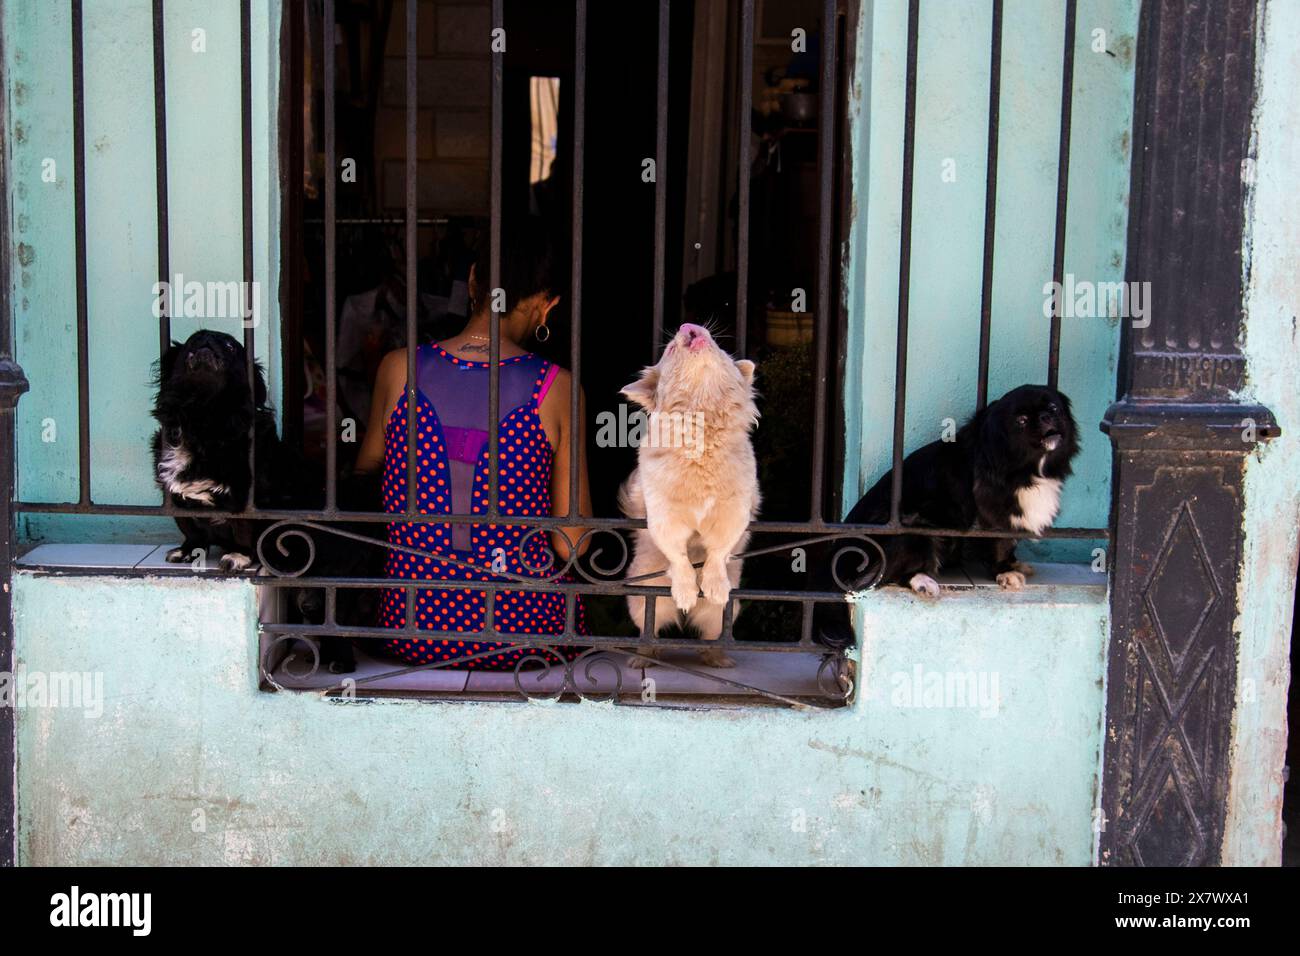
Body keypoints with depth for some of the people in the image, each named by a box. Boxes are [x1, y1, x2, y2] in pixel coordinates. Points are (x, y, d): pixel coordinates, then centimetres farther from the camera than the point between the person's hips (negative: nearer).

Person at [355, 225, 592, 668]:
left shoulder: (398, 369, -5)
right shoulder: (557, 388, -12)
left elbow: (366, 466, 14)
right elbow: (571, 545, -8)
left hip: (415, 633, 2)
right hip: (523, 633, -2)